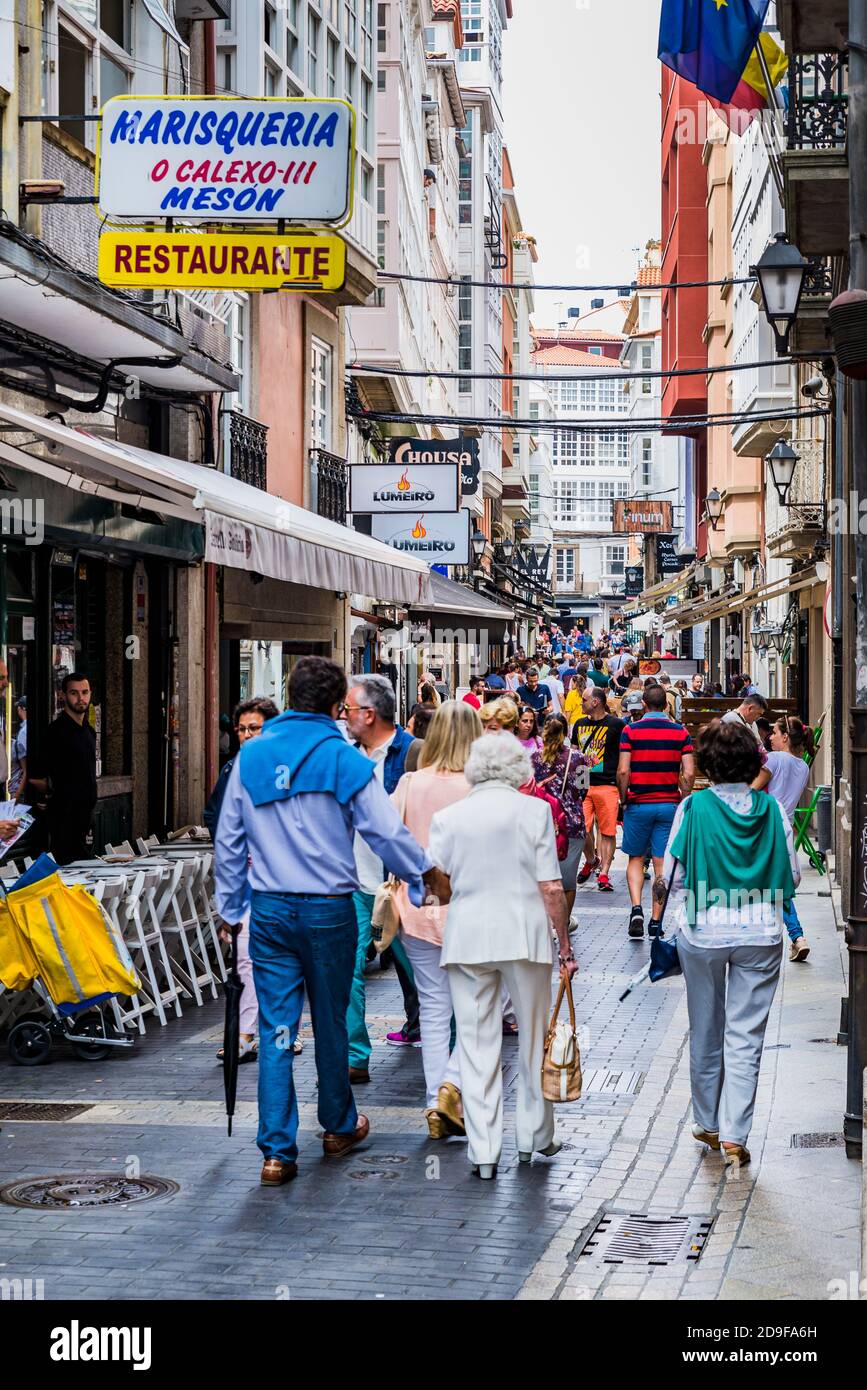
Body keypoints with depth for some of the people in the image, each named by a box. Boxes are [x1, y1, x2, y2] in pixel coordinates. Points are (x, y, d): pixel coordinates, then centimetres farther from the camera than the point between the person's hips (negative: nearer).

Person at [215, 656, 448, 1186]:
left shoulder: (251, 756, 3)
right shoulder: (344, 759, -8)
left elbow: (229, 840, 9)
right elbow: (386, 831, -7)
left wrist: (231, 906, 19)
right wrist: (427, 872, 10)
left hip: (269, 909, 2)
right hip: (329, 909, -2)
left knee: (276, 1027, 2)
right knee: (331, 1022, 14)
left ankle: (277, 1150, -1)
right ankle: (339, 1125, 32)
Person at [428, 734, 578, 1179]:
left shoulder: (448, 817, 4)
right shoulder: (533, 810, -2)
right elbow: (551, 888, -5)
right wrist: (565, 945, 2)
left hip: (467, 938, 1)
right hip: (525, 935, -1)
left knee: (477, 1043, 4)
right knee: (534, 1038, 14)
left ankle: (484, 1151, 2)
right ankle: (534, 1137, 24)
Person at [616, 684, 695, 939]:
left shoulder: (630, 731, -5)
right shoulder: (681, 732, 0)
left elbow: (623, 771, -10)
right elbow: (688, 774, -5)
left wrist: (623, 801, 2)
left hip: (638, 804, -1)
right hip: (669, 804, 1)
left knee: (636, 859, 13)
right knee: (662, 864, 6)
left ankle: (636, 909, -7)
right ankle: (656, 922, 7)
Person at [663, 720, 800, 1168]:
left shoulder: (693, 808, -9)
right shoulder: (772, 809, -5)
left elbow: (672, 874, -4)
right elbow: (792, 877, 2)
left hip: (701, 933, 0)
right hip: (760, 934, 0)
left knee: (706, 1032, 16)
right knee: (746, 1038, 4)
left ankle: (708, 1123, 28)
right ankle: (734, 1133, -4)